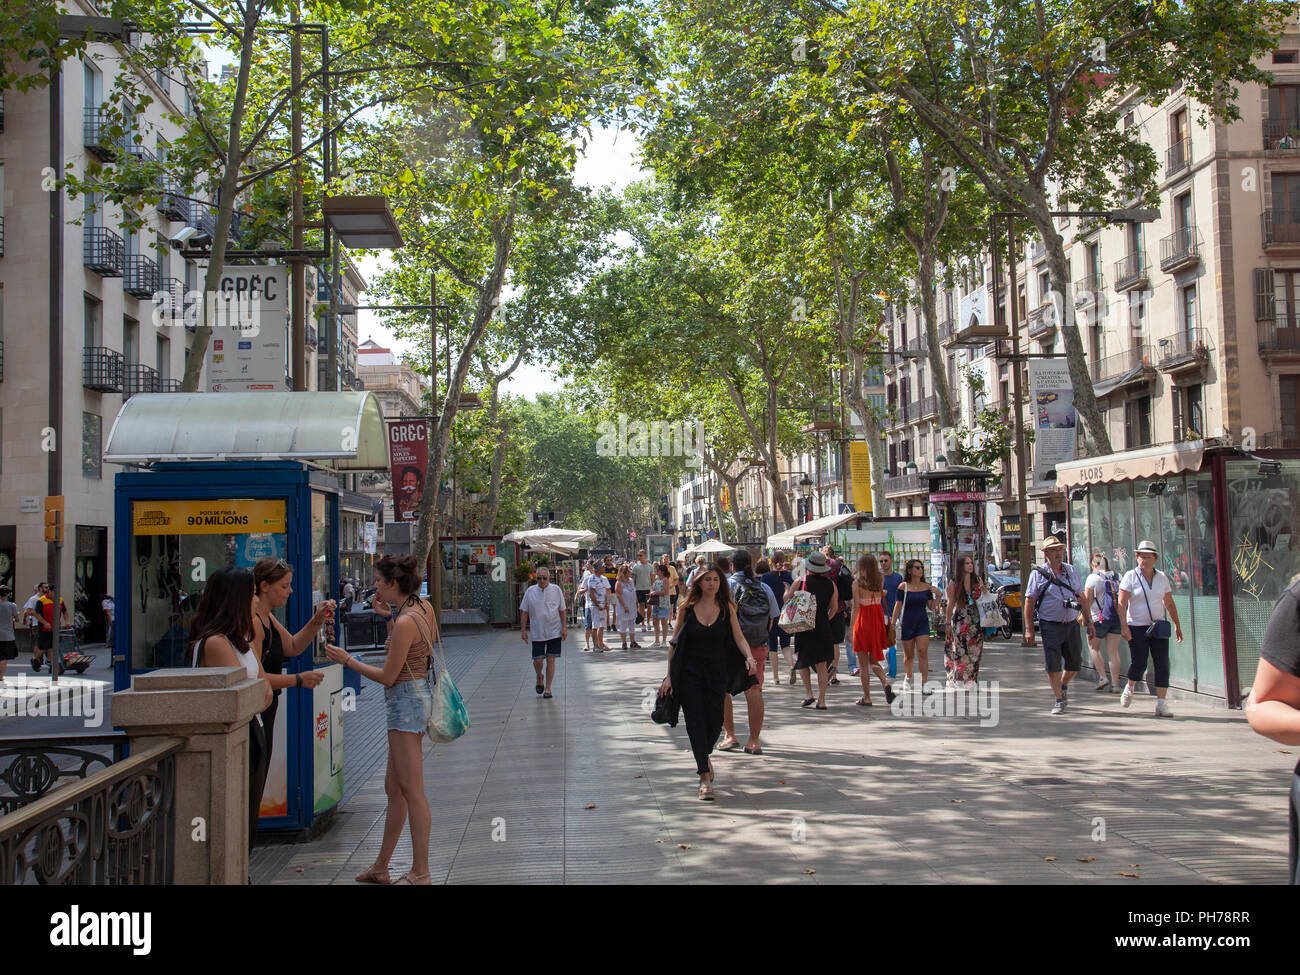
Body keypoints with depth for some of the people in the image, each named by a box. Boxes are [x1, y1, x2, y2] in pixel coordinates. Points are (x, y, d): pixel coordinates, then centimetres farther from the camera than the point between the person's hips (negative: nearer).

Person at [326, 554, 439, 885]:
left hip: (406, 700, -10)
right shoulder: (424, 608, 6)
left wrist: (347, 660, -5)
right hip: (416, 698, 10)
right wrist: (388, 614, 12)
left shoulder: (404, 623, -20)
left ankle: (420, 873, 5)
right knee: (393, 787, 16)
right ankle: (381, 867, 26)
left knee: (412, 790, -3)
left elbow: (388, 676, -16)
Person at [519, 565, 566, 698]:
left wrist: (564, 627, 0)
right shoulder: (530, 591, 0)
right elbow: (524, 612, 4)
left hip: (554, 632, 0)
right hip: (537, 633, 0)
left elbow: (562, 610, 6)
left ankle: (547, 689, 10)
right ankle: (539, 678, 31)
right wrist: (523, 630, 1)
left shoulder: (556, 590, 0)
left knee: (550, 660, 0)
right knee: (537, 660, -1)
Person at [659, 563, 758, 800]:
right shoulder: (687, 608, 0)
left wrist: (749, 657, -23)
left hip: (718, 673, 1)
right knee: (696, 723, -7)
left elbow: (739, 637, -3)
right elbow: (674, 642, 3)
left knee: (715, 722, 4)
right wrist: (669, 675, -1)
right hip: (690, 673, -1)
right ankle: (705, 776, -1)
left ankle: (704, 756, 37)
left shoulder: (727, 608, 2)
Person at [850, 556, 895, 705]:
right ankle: (885, 683, -10)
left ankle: (866, 697, 7)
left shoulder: (857, 583, -8)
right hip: (878, 621, 4)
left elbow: (856, 606, -13)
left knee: (863, 663, 5)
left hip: (863, 621, -4)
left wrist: (851, 628, -13)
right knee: (874, 661, 15)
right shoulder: (880, 580, 4)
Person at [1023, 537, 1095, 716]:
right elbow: (1029, 602, -4)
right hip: (1050, 626, -4)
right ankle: (1059, 700, 7)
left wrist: (1089, 621, 11)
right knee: (1053, 664, -4)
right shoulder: (1038, 573, -3)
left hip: (1072, 625, 4)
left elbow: (1082, 598, 15)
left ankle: (1063, 686, 37)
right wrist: (1029, 629, -9)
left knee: (1075, 663, 9)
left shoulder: (1072, 571, 10)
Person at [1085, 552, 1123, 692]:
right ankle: (1115, 684, 2)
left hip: (1099, 618, -4)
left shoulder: (1092, 578, -7)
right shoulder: (1117, 577, 7)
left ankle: (1102, 677, 1)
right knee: (1113, 651, 5)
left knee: (1093, 648, 13)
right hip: (1116, 618, 4)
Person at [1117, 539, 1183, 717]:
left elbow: (1169, 604, 17)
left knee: (1162, 664, -6)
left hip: (1158, 627, 4)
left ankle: (1161, 703, -3)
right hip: (1137, 627, -3)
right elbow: (1122, 603, -8)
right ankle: (1129, 688, 26)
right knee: (1139, 663, -6)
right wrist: (1124, 626, -17)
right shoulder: (1130, 576, -3)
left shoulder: (1162, 577, 9)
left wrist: (1177, 625, 16)